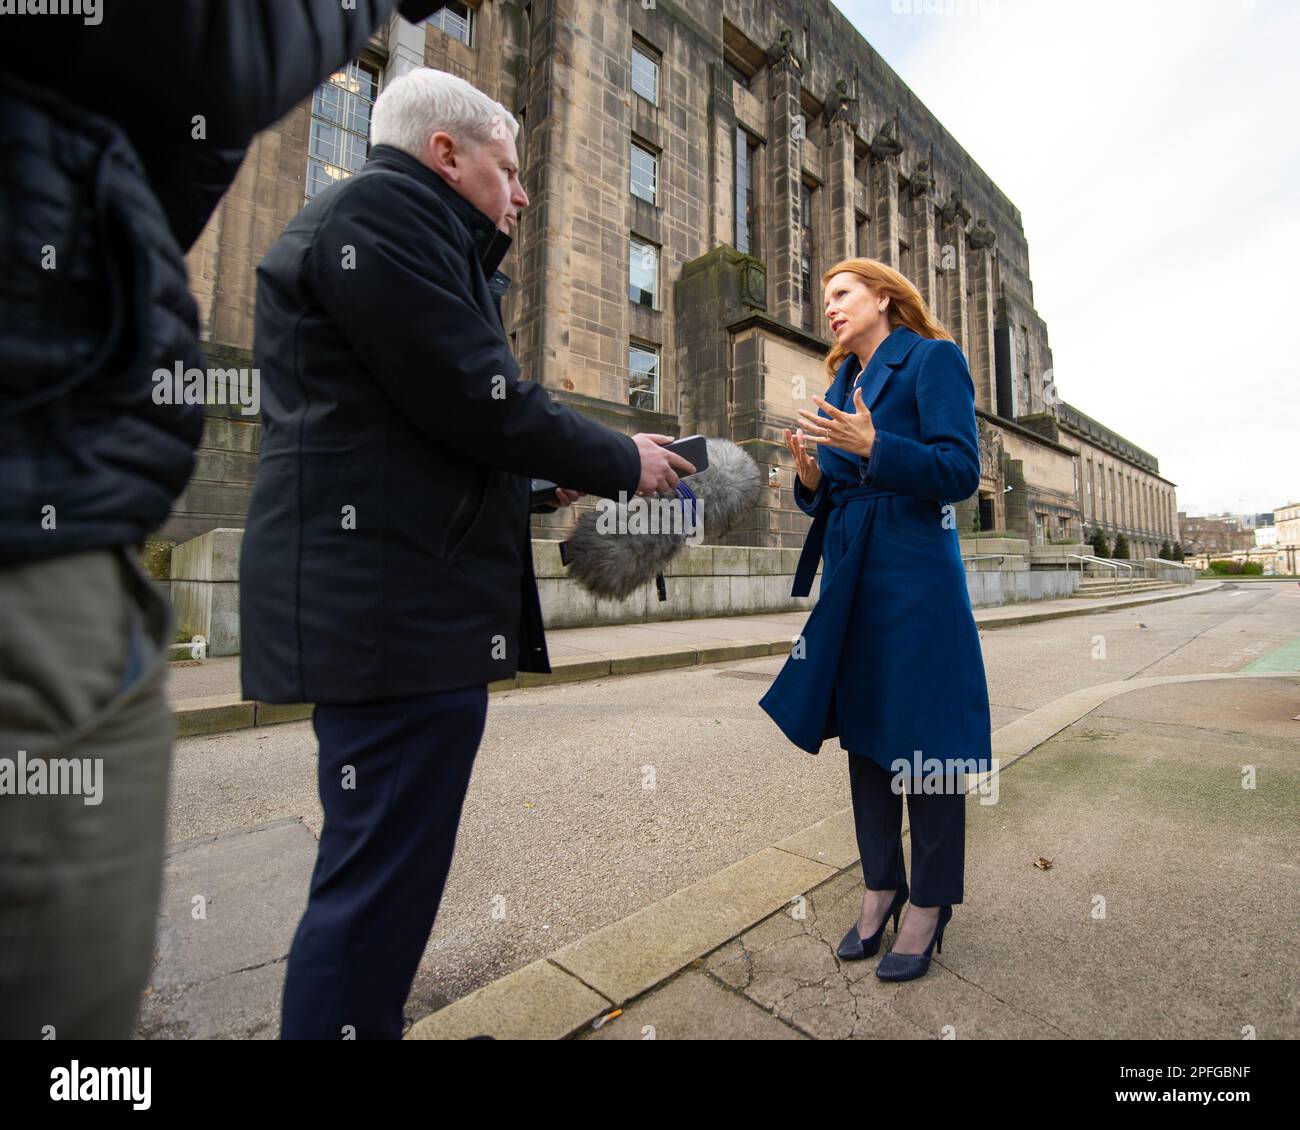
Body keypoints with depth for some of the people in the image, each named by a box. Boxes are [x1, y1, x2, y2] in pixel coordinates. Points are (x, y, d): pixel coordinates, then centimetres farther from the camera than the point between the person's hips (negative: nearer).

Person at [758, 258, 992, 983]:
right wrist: (812, 474, -4)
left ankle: (929, 905, 22)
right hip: (850, 577, 7)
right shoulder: (841, 383, 19)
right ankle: (880, 888, 29)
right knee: (863, 733, 11)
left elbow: (961, 471, -12)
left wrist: (873, 447, -22)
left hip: (915, 579, -6)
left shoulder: (932, 358, 0)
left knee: (922, 739, 2)